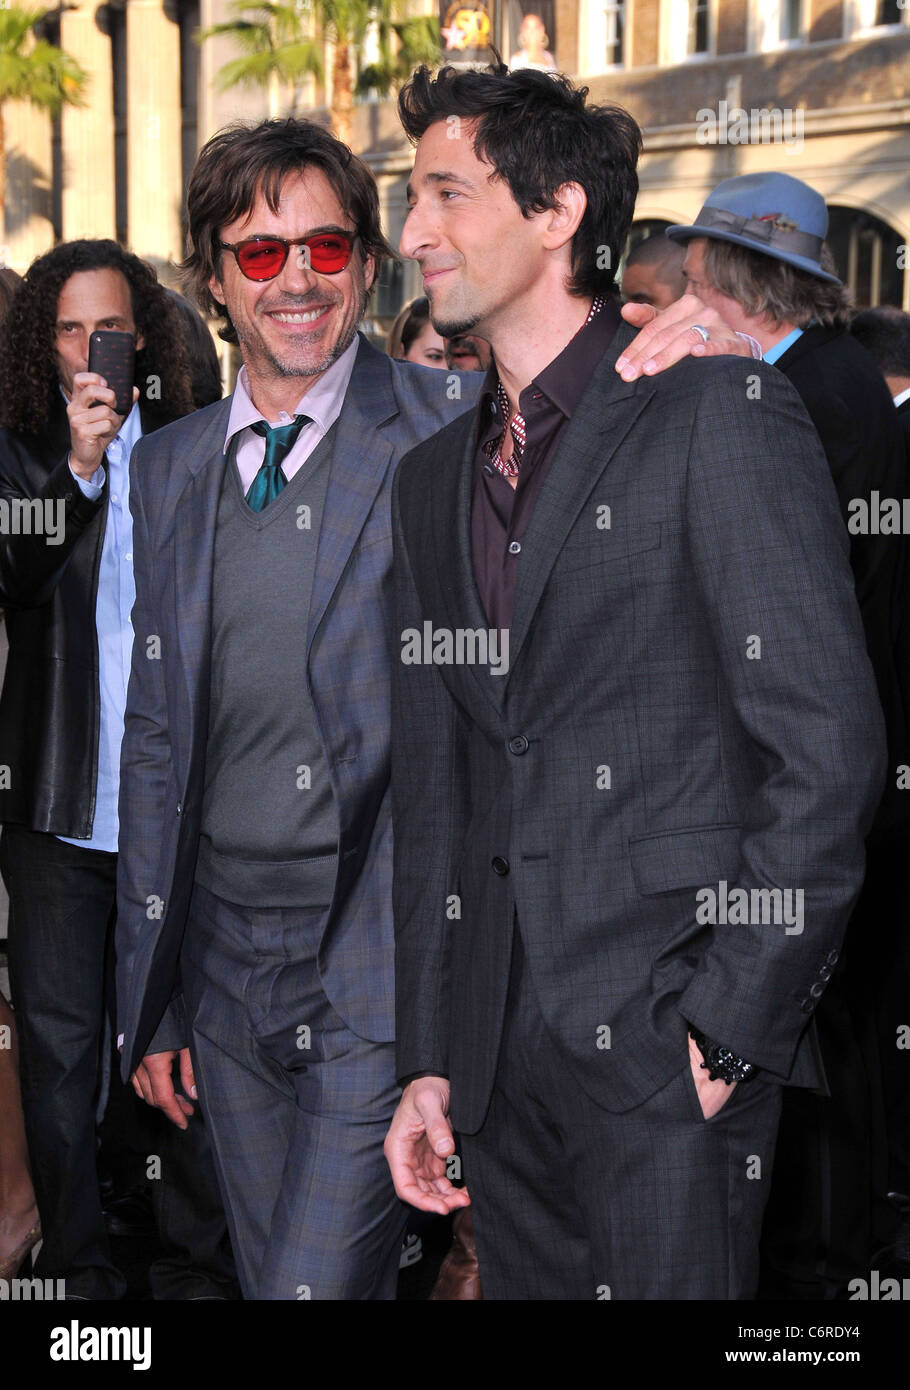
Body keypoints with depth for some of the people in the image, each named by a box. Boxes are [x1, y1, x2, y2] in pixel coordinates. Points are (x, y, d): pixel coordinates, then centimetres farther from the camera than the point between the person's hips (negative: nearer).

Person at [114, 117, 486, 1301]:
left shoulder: (450, 431, -6)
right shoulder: (172, 468, 9)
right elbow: (156, 734, 13)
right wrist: (149, 993, 13)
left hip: (382, 956, -5)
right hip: (225, 958, 5)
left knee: (318, 1281, -8)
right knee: (264, 1273, 17)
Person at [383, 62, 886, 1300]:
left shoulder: (717, 415, -6)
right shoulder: (432, 478, 15)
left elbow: (827, 744, -12)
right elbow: (433, 790, 15)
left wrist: (730, 1022, -14)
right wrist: (428, 1059, 10)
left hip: (671, 1045, -6)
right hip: (503, 1048, 6)